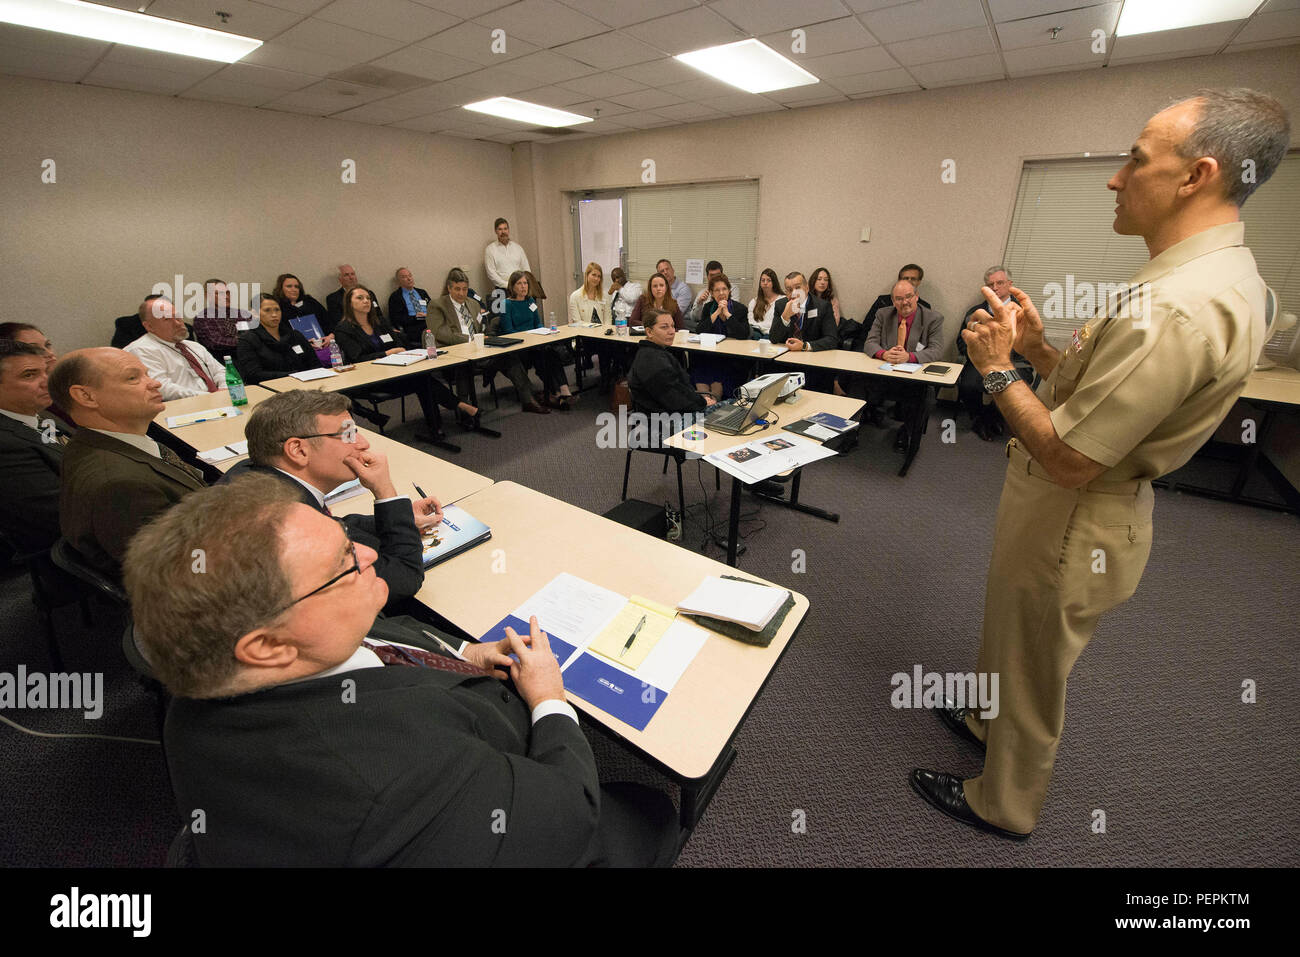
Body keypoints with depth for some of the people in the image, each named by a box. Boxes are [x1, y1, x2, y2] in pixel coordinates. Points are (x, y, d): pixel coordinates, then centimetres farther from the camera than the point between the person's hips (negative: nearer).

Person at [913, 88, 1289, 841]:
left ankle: (1003, 805, 39)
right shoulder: (1225, 273, 6)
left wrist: (998, 369, -18)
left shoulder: (1175, 308, -29)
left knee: (1030, 672, 13)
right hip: (1090, 507, 10)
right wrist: (1036, 347, 1)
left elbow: (1068, 459, -28)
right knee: (1014, 647, 30)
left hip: (1069, 525, -10)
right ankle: (991, 722, 56)